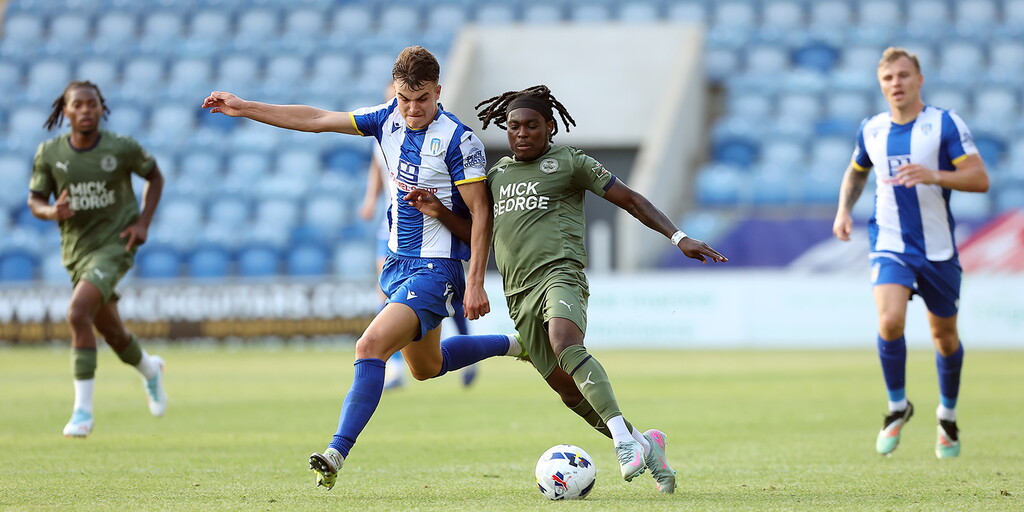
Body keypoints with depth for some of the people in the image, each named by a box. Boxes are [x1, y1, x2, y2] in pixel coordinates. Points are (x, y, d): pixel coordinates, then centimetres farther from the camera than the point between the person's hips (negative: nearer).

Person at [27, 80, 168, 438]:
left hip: (115, 244, -4)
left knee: (78, 314, -24)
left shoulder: (122, 148, -11)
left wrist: (144, 222, -6)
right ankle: (149, 369, 50)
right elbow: (35, 201, 1)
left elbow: (154, 176, 6)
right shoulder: (49, 153, -7)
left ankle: (83, 410, -18)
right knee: (111, 332, 15)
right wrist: (53, 212, -23)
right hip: (77, 250, 4)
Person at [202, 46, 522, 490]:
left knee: (371, 346, -24)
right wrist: (244, 108, 8)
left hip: (436, 269, -8)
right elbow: (319, 120, 9)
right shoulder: (388, 119, 3)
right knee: (425, 367, 24)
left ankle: (336, 454, -28)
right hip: (399, 262, 8)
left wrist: (475, 284, -20)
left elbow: (480, 212, -16)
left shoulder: (458, 140, -16)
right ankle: (512, 346, 48)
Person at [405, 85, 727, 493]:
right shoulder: (498, 174, 22)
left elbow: (630, 200, 7)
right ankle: (644, 445, 16)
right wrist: (439, 212, 12)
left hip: (560, 273, -6)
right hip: (520, 294, 6)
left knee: (565, 345, -36)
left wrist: (678, 237, -2)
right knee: (571, 391, 2)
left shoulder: (569, 162, 6)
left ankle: (623, 439, -44)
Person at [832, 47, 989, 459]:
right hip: (890, 245, 1)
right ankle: (897, 407, -1)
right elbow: (856, 172, 25)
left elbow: (979, 179, -14)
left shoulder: (945, 124, -8)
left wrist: (932, 176, -29)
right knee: (890, 321, -22)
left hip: (938, 250, -1)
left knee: (944, 335, 10)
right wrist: (843, 209, 7)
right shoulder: (871, 130, 4)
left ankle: (947, 415, 34)